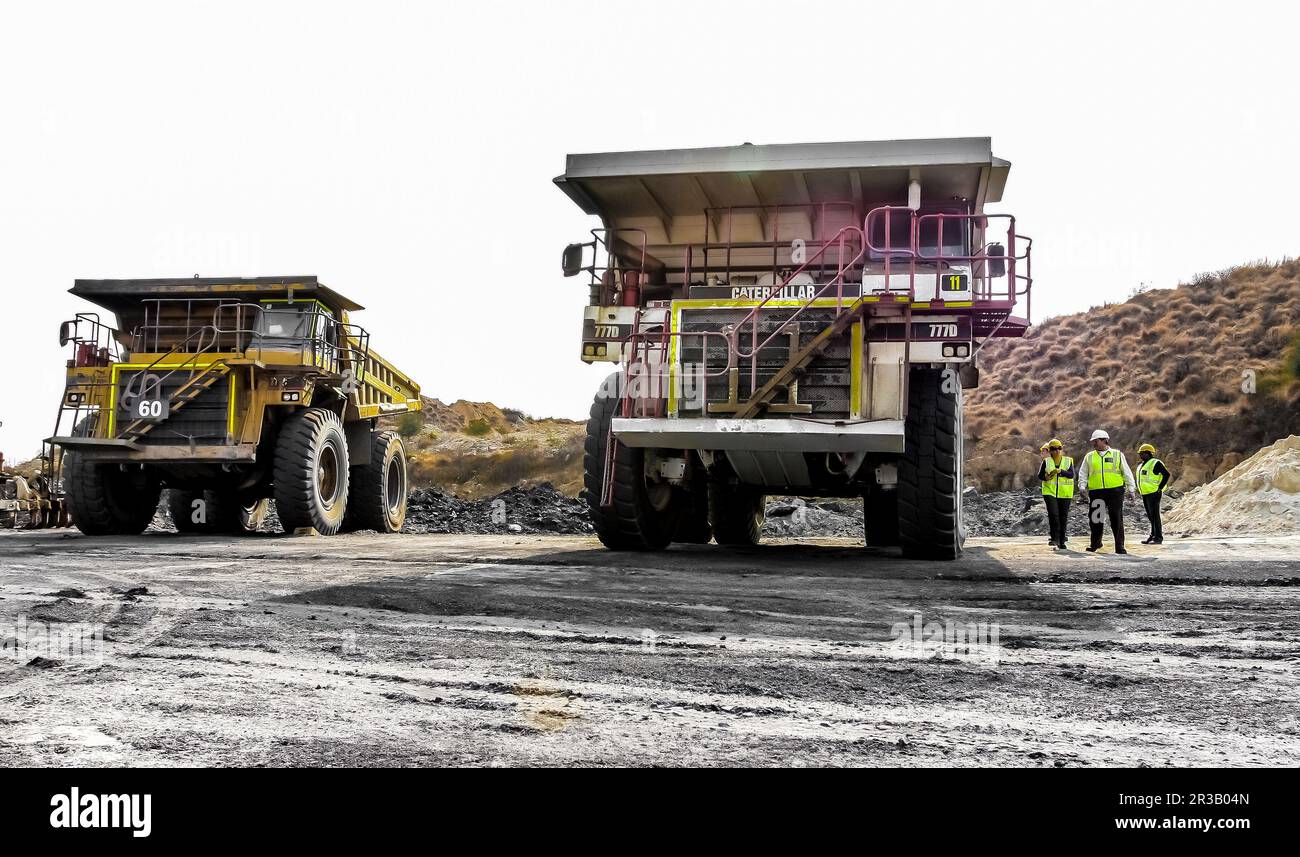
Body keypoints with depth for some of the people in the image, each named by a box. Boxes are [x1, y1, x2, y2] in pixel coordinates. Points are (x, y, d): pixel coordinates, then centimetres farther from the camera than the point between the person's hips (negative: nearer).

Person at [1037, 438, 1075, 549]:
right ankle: (1055, 538, -13)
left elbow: (1071, 474, -8)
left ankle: (1061, 541, 15)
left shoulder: (1068, 461, 6)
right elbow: (1040, 476, 6)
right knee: (1053, 514, -17)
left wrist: (1060, 471, -23)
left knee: (1063, 517, 5)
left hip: (1064, 493, 1)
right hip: (1050, 492, -1)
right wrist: (1046, 477, -16)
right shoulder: (1046, 462, 5)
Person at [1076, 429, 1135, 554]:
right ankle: (1095, 543, 20)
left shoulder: (1117, 455, 9)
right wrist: (1082, 486, -3)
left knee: (1117, 519, -3)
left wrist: (1130, 489, 5)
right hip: (1096, 491, 2)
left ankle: (1119, 546, 2)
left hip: (1115, 491, -2)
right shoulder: (1089, 457, 14)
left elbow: (1126, 473, 10)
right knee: (1094, 518, 4)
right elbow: (1083, 473, 12)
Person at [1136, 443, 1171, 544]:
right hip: (1145, 494, 9)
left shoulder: (1156, 463, -10)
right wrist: (1139, 489, 18)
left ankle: (1158, 538, -6)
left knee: (1155, 516, -9)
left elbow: (1167, 474, -14)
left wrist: (1160, 487, -15)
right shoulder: (1141, 465, 17)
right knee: (1150, 516, 13)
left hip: (1154, 494, -9)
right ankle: (1153, 535, 20)